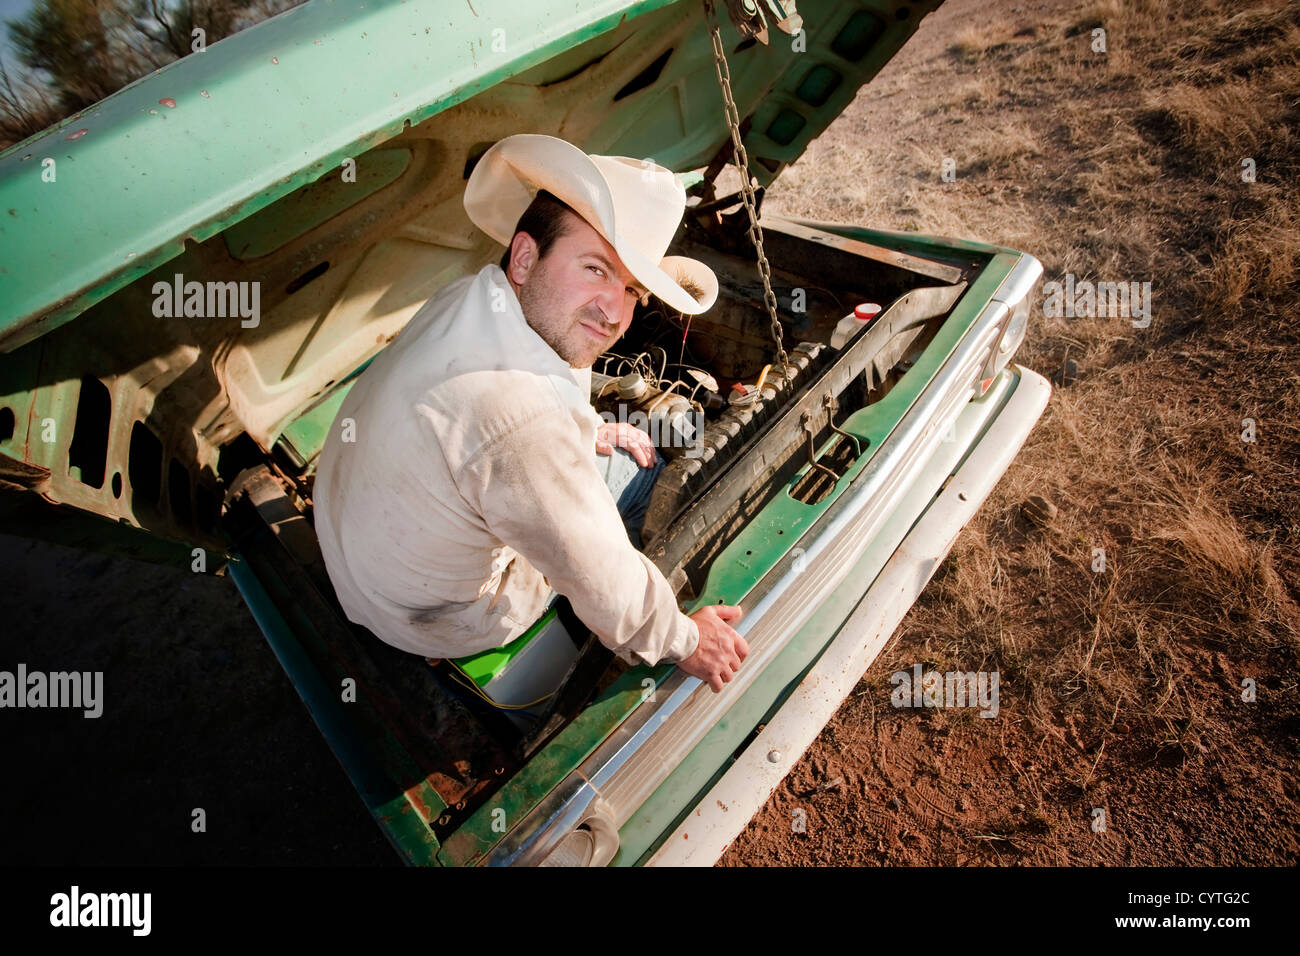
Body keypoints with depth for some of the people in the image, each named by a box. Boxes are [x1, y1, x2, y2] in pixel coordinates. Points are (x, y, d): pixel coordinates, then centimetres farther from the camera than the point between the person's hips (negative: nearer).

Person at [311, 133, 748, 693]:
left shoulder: (473, 295, -13)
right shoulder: (521, 424, -42)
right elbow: (608, 596, -28)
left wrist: (587, 430, 3)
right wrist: (682, 642, -11)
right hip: (446, 619, -7)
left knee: (636, 454, 15)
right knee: (640, 472, 5)